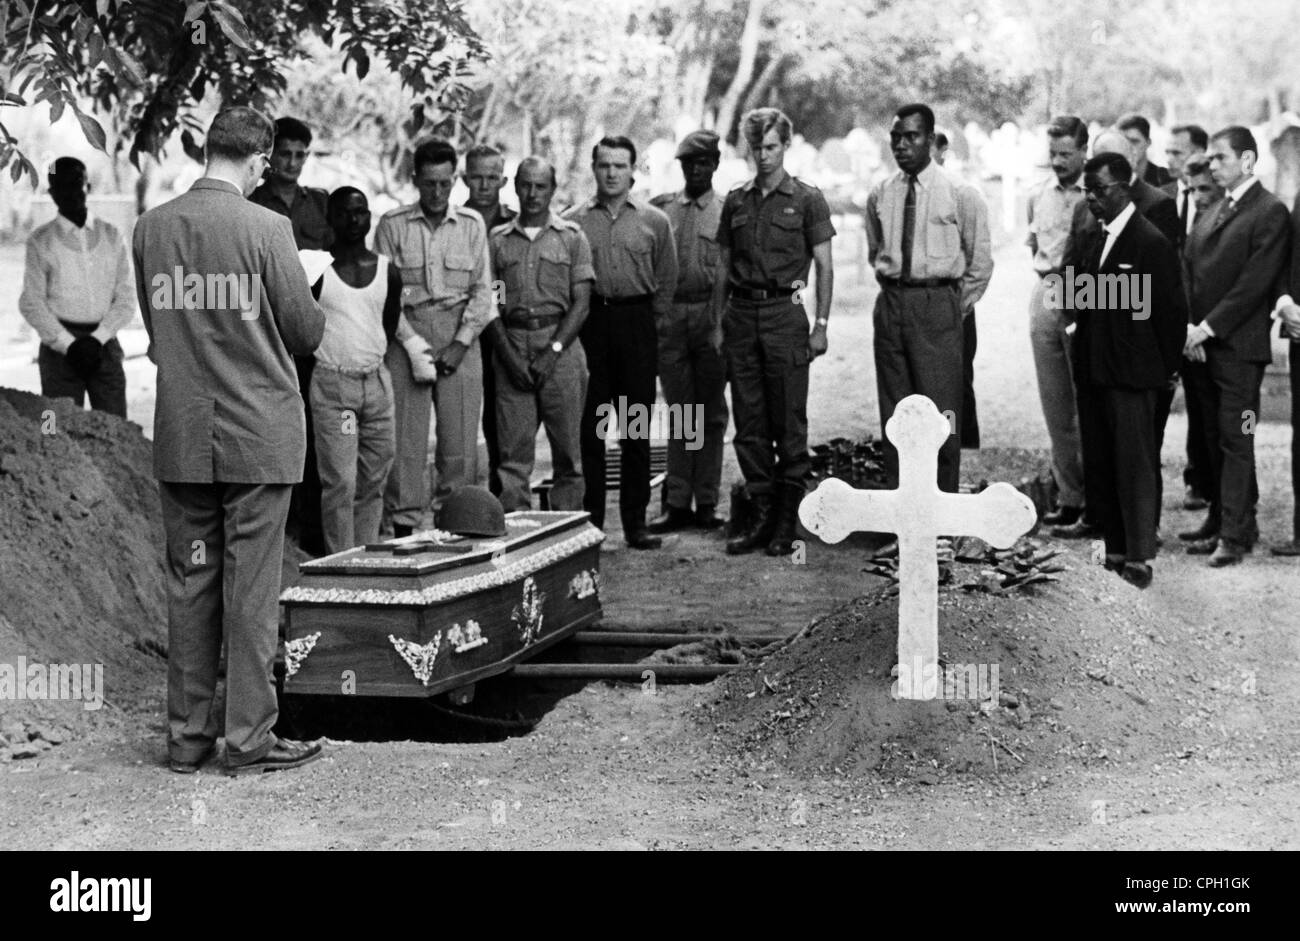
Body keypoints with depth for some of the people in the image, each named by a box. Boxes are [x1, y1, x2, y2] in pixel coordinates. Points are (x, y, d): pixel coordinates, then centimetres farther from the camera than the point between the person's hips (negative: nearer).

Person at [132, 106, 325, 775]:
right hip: (257, 432, -4)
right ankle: (250, 738, 8)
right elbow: (306, 333, -7)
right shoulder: (265, 228, -12)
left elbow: (154, 327, 12)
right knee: (251, 588, 2)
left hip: (180, 435, 4)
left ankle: (187, 734, 18)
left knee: (188, 582, 11)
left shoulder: (150, 227, 3)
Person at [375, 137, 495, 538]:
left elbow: (482, 290, 6)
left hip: (460, 337, 1)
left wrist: (461, 343, -4)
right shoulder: (392, 225, 3)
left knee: (460, 440, -1)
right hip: (406, 333, -1)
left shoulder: (471, 224, 8)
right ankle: (404, 526, 2)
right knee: (405, 435, -3)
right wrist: (413, 344, -10)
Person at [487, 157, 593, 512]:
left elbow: (581, 303, 1)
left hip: (561, 347, -1)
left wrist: (554, 349, -10)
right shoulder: (498, 239, 12)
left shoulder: (572, 237, 7)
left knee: (567, 449, 0)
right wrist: (508, 353, -6)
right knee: (513, 449, -3)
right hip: (511, 348, 1)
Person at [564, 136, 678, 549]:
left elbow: (667, 278, 11)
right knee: (588, 426, 1)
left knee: (637, 429, 2)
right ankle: (589, 519, 8)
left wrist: (654, 318, 6)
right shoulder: (573, 221, 5)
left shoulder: (654, 221, 6)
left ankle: (636, 521, 8)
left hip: (637, 325, 0)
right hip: (588, 324, 0)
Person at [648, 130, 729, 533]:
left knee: (711, 413, 4)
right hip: (669, 315, 1)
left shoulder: (727, 212, 5)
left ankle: (706, 504, 10)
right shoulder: (659, 208, 10)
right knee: (679, 413, 5)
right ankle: (677, 503, 9)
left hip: (710, 317, -1)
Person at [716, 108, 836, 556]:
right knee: (749, 422, 5)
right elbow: (724, 266, 15)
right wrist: (718, 322, 8)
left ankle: (788, 520, 4)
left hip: (784, 313, -4)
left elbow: (824, 267, 1)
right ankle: (760, 514, 13)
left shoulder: (807, 199, 2)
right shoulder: (736, 200, 12)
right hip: (741, 313, 4)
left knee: (789, 422, -2)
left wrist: (821, 325, -7)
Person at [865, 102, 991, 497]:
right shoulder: (879, 196, 8)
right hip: (890, 304, 4)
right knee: (894, 410, 6)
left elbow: (980, 263, 3)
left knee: (941, 411, -5)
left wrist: (956, 309, 3)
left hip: (938, 305, -4)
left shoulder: (961, 195, -3)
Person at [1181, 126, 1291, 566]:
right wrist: (1190, 325, 2)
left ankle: (1236, 533, 1)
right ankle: (1221, 519, 18)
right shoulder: (1218, 210, 17)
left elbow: (1254, 283, -14)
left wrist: (1208, 328, -16)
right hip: (1206, 345, 7)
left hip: (1239, 345, -7)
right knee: (1216, 438, 11)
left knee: (1235, 440, -4)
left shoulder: (1270, 213, -7)